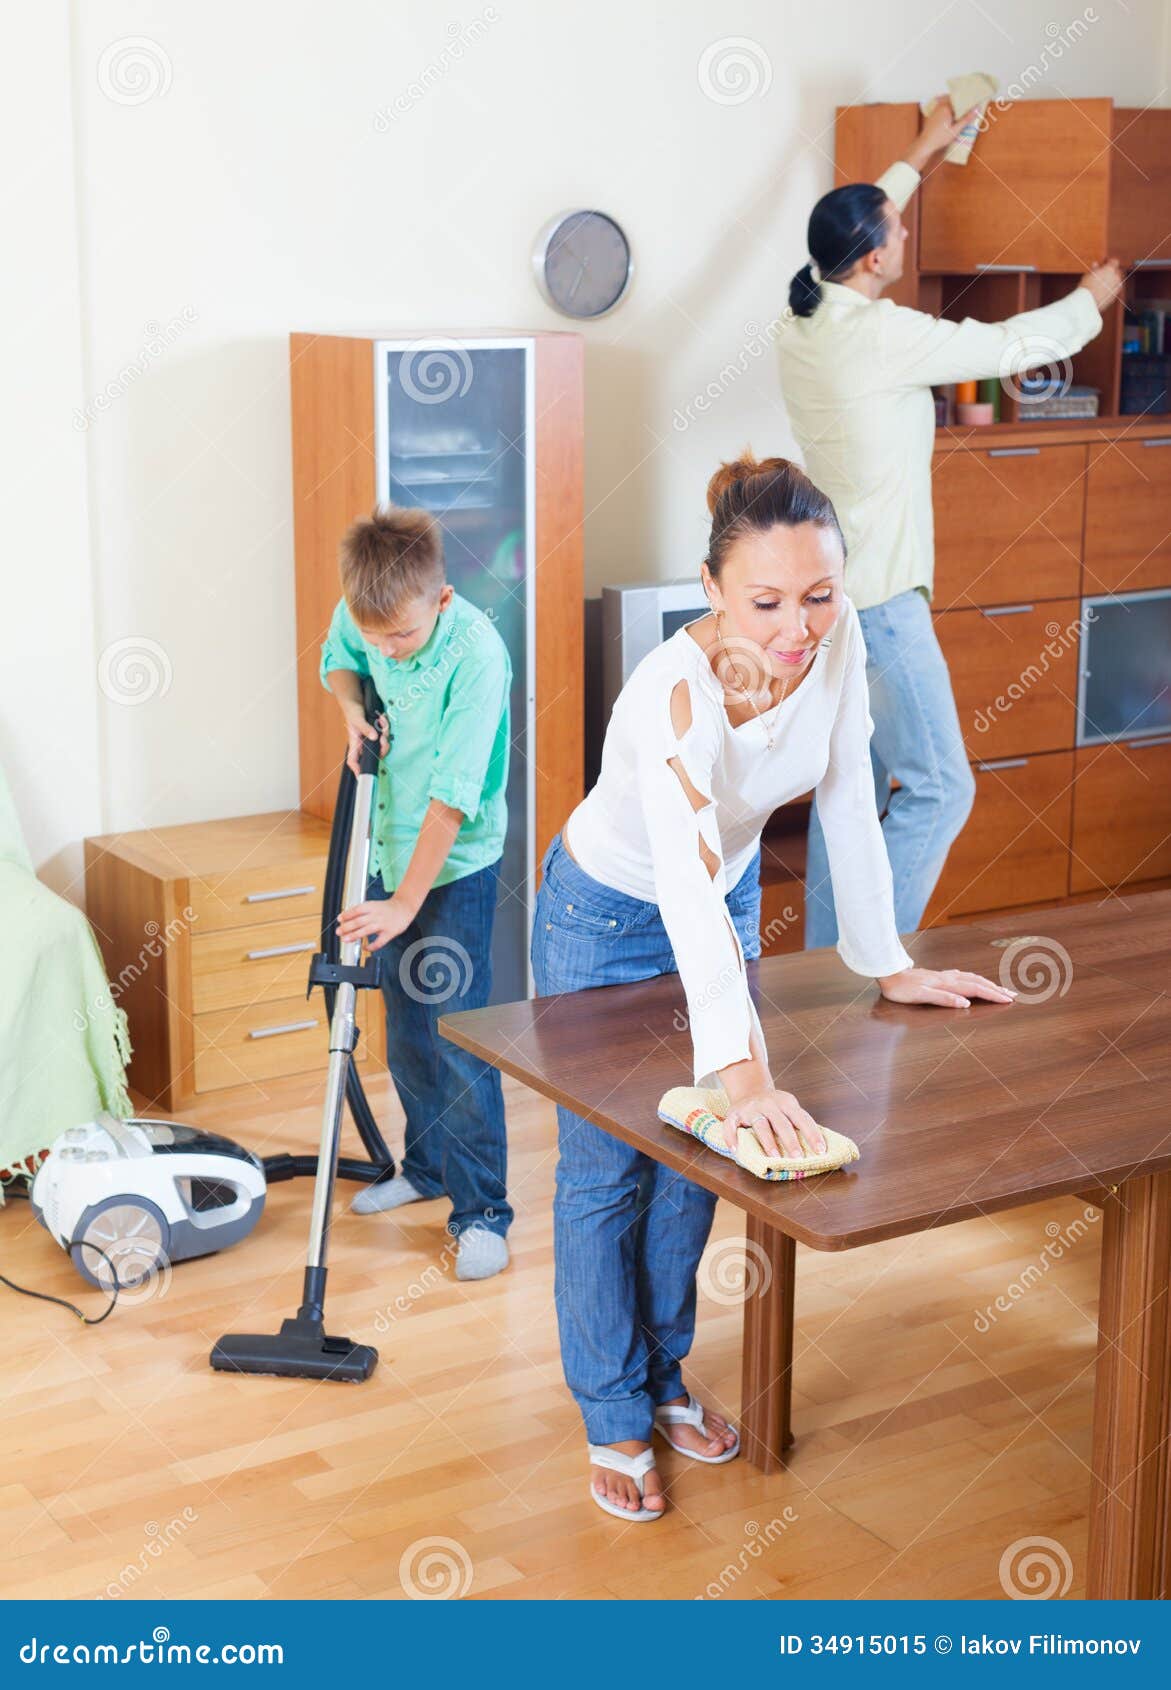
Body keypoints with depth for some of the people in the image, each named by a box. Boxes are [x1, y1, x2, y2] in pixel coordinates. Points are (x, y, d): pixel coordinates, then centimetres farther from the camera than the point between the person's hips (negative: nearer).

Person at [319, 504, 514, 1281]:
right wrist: (352, 705, -7)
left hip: (456, 866, -6)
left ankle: (482, 1211, 4)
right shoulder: (361, 615, -9)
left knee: (457, 1038, -6)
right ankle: (429, 1165, 35)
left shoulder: (477, 653, -27)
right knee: (405, 1030, 17)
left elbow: (453, 795, -27)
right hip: (391, 847, 6)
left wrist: (406, 902, -26)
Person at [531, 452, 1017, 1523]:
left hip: (730, 902, 6)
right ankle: (615, 1418, 22)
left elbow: (850, 804, -10)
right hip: (608, 921, -5)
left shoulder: (836, 642, -23)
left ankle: (663, 1373, 36)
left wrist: (889, 966, -6)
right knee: (607, 1174, 6)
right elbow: (686, 887, -52)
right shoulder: (675, 694, -40)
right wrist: (747, 1072, -62)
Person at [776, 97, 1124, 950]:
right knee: (939, 788, -4)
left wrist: (920, 157, 37)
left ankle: (826, 964, 21)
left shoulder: (802, 320, 4)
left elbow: (858, 223, 25)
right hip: (879, 599, -9)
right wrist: (1095, 296, 11)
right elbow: (1018, 344, -9)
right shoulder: (882, 336, -20)